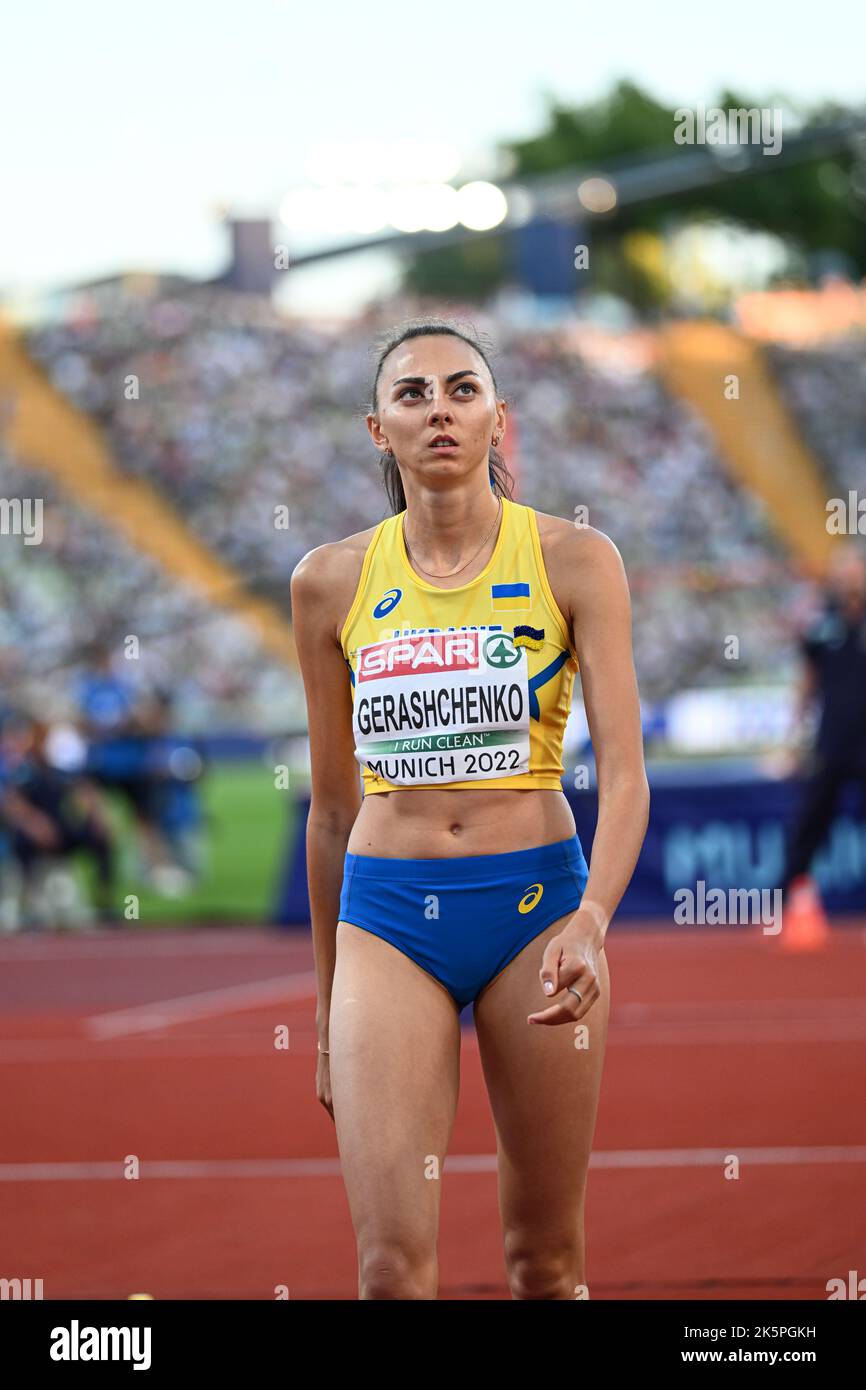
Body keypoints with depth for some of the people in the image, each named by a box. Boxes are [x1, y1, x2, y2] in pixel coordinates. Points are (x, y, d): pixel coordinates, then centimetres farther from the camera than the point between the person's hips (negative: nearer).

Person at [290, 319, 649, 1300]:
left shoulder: (574, 562, -2)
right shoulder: (330, 583, 4)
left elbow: (624, 770, -8)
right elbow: (333, 806, 12)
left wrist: (590, 920, -25)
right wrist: (327, 1005, 15)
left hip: (536, 899, -1)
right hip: (384, 911, 1)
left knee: (545, 1257, 5)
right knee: (392, 1263, -11)